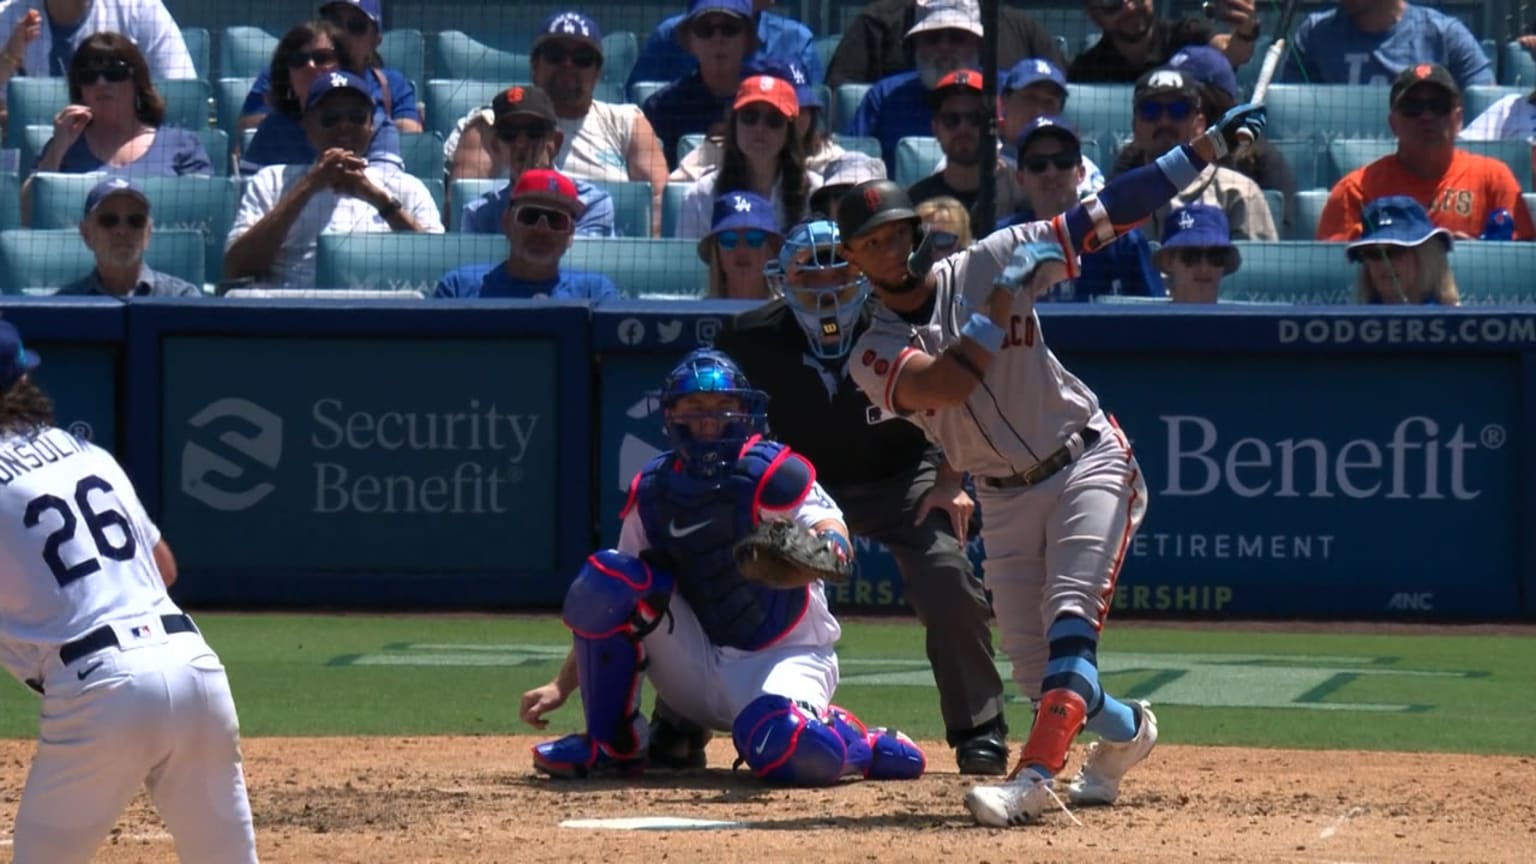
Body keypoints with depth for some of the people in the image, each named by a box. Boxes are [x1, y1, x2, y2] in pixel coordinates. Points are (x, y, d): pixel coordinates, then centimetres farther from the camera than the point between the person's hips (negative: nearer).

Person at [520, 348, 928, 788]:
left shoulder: (772, 473, -10)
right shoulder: (652, 491, 3)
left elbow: (835, 536, -28)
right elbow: (610, 606, 7)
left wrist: (825, 546, -53)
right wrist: (561, 686, -1)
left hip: (783, 657, -5)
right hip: (696, 666, 5)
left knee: (789, 750, -39)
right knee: (603, 576, -17)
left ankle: (859, 744, -1)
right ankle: (611, 745, -6)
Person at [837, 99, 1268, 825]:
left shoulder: (985, 265, -4)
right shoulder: (876, 355, -5)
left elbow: (1104, 215, -6)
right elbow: (948, 384, -26)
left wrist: (1207, 148, -11)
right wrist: (1001, 302, -24)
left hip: (1086, 465, -3)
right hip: (1006, 501, 3)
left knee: (1071, 622, -23)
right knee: (1037, 675, 2)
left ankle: (1035, 778, -35)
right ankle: (1126, 730, 33)